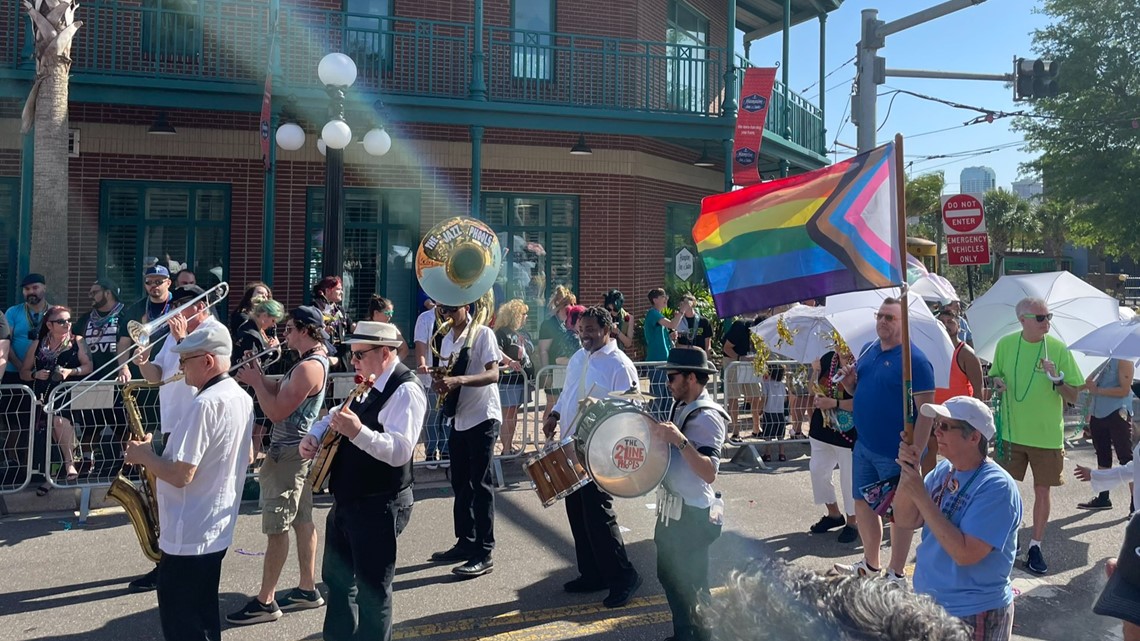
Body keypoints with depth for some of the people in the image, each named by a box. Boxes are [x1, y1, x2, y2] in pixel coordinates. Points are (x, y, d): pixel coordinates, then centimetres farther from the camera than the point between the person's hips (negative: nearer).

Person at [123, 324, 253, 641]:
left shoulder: (204, 404, -24)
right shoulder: (242, 398, 6)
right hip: (217, 529, 9)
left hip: (189, 536, -9)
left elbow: (181, 475, -26)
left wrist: (144, 455, -10)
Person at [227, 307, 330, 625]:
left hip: (288, 454, -11)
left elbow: (277, 412, -23)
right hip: (297, 451, 11)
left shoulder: (310, 367, -22)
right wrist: (259, 377, 2)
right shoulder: (313, 360, 12)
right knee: (302, 521, 14)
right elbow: (282, 392, 16)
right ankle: (308, 590, 22)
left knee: (276, 528, -4)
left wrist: (255, 382, -11)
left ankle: (265, 602, 3)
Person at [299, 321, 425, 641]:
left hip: (379, 506, -10)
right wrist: (313, 436, 2)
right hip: (347, 501, 10)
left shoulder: (406, 390, -21)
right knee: (337, 577, 23)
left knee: (372, 589, 2)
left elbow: (400, 450, -31)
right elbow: (334, 415, 22)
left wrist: (357, 432, -44)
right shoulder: (368, 386, 9)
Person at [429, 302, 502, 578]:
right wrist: (442, 382, -8)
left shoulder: (482, 333, -11)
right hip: (459, 418, 8)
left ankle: (484, 553, -1)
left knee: (480, 484, -6)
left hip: (483, 418, -7)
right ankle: (465, 542, 24)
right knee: (460, 482, 12)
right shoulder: (447, 339, 12)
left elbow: (493, 374, -21)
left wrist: (459, 380, -35)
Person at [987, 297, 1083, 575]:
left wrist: (1057, 380, -24)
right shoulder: (1005, 344, -2)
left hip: (1048, 434, -1)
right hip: (1011, 432, 1)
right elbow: (995, 377, 12)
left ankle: (1036, 546, 22)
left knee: (1042, 490, 7)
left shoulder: (1058, 348, -7)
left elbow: (1074, 396, -6)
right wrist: (997, 382, -11)